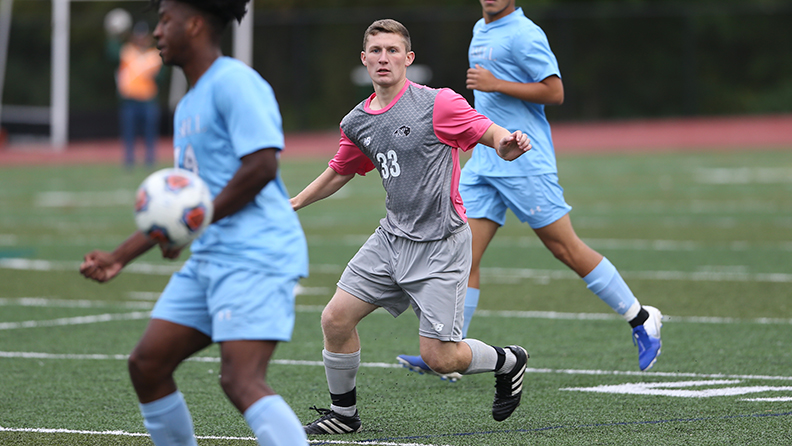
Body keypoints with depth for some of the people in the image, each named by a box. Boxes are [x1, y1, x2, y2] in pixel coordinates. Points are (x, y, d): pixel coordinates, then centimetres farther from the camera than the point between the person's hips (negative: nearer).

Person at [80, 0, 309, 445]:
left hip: (255, 256, -10)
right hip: (210, 258, 10)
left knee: (242, 381, -21)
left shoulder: (234, 82, -9)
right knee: (147, 364, 8)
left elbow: (262, 163, -21)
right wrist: (120, 256, 26)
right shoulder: (189, 105, 22)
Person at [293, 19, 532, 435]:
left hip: (441, 244, -6)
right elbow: (339, 171, 24)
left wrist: (508, 144, -35)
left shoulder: (438, 104, -12)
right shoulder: (356, 123, 7)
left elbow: (492, 134, -11)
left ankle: (508, 361, 22)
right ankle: (343, 413, 18)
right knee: (335, 319, -2)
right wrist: (292, 204, 23)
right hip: (391, 239, 6)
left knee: (440, 357, -9)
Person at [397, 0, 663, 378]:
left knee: (567, 250, -3)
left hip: (524, 164, -8)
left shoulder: (523, 34, -11)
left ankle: (642, 321, 11)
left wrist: (496, 85, -20)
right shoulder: (481, 31, 16)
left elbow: (555, 92, -17)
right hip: (483, 161, 8)